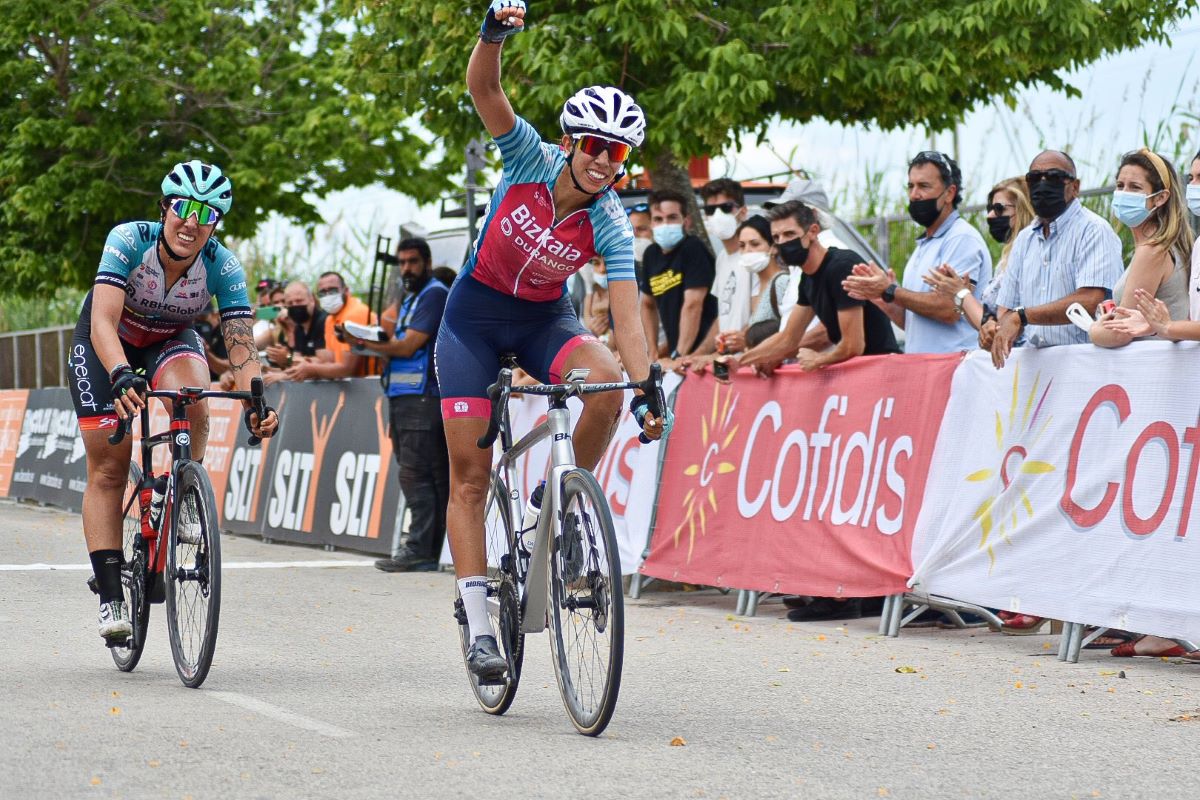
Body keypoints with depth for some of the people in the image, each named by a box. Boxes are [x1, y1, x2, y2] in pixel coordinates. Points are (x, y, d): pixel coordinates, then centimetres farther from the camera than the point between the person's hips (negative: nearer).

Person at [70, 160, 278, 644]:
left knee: (191, 397, -34)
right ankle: (111, 596, -3)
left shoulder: (223, 268, -26)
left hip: (171, 341, 1)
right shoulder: (128, 241, -32)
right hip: (106, 345, -1)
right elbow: (103, 322, -41)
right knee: (108, 468, -8)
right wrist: (121, 375, -59)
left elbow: (241, 346, -30)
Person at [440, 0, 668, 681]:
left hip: (545, 318, 1)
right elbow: (484, 89, -32)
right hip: (477, 313, -1)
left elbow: (627, 315, -25)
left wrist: (646, 391, -39)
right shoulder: (531, 160, -19)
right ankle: (478, 623, -4)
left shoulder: (611, 227, -19)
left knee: (607, 381, -32)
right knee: (470, 474, -7)